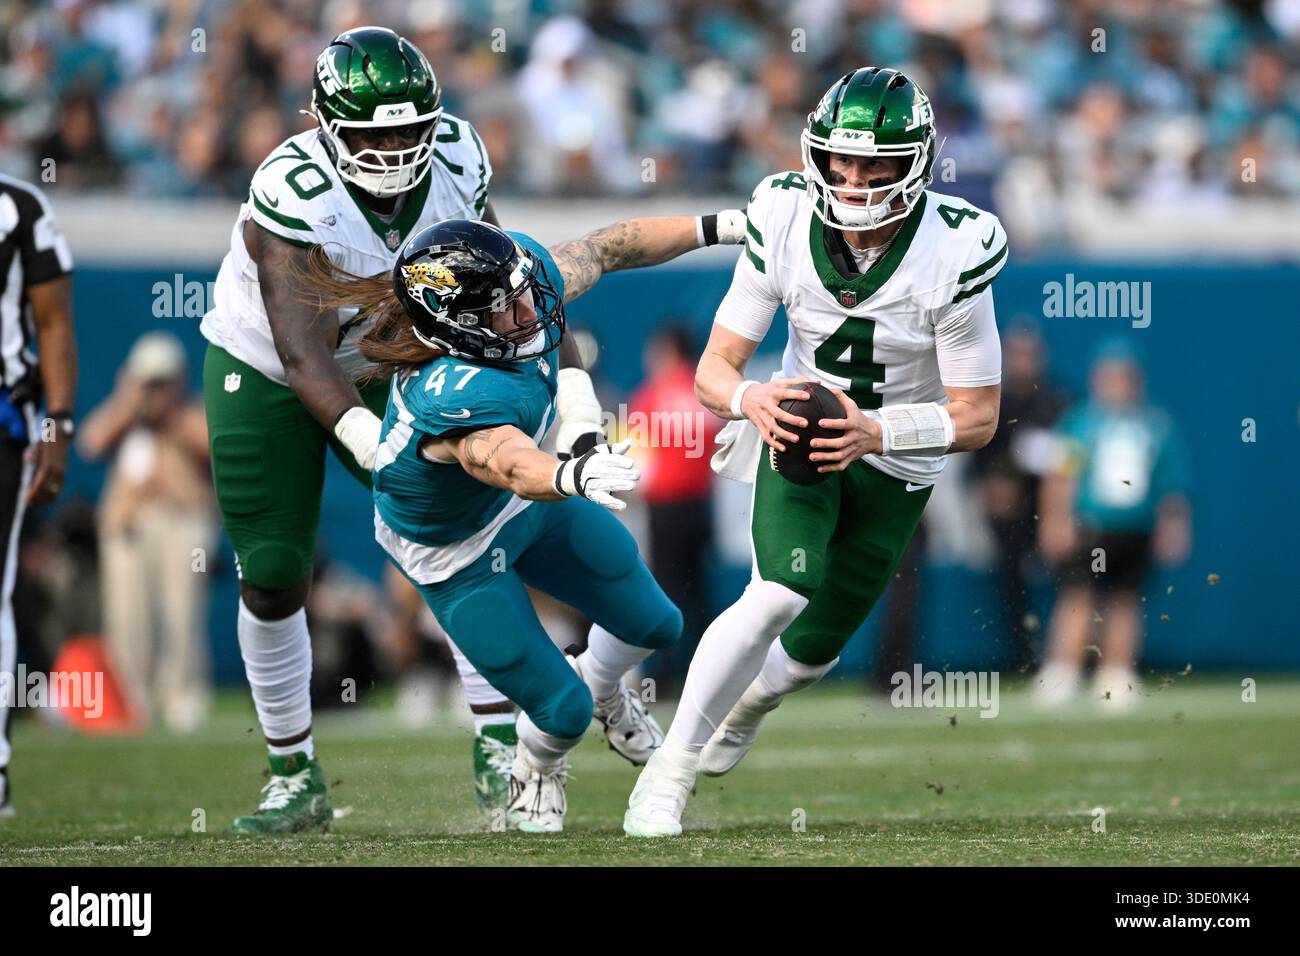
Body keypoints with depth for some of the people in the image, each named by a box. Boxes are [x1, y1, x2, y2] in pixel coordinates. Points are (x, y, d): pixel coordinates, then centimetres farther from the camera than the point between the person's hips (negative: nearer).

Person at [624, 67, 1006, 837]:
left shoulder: (955, 257, -28)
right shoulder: (785, 227, -22)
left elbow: (977, 417, -21)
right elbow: (715, 368, -15)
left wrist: (876, 432, -38)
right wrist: (753, 399, -39)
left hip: (898, 462, 0)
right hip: (798, 428, 0)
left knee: (811, 653, 11)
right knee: (783, 593, -26)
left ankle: (750, 700, 49)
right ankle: (670, 771, -14)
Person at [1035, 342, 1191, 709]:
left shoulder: (1158, 425, 9)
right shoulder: (1080, 421, 2)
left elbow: (1173, 484, 13)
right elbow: (1061, 475, -3)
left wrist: (1173, 525, 8)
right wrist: (1056, 519, -11)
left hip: (1135, 531, 3)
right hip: (1088, 528, -3)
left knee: (1125, 602, 4)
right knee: (1078, 596, -12)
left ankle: (1116, 679, 13)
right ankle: (1060, 675, -14)